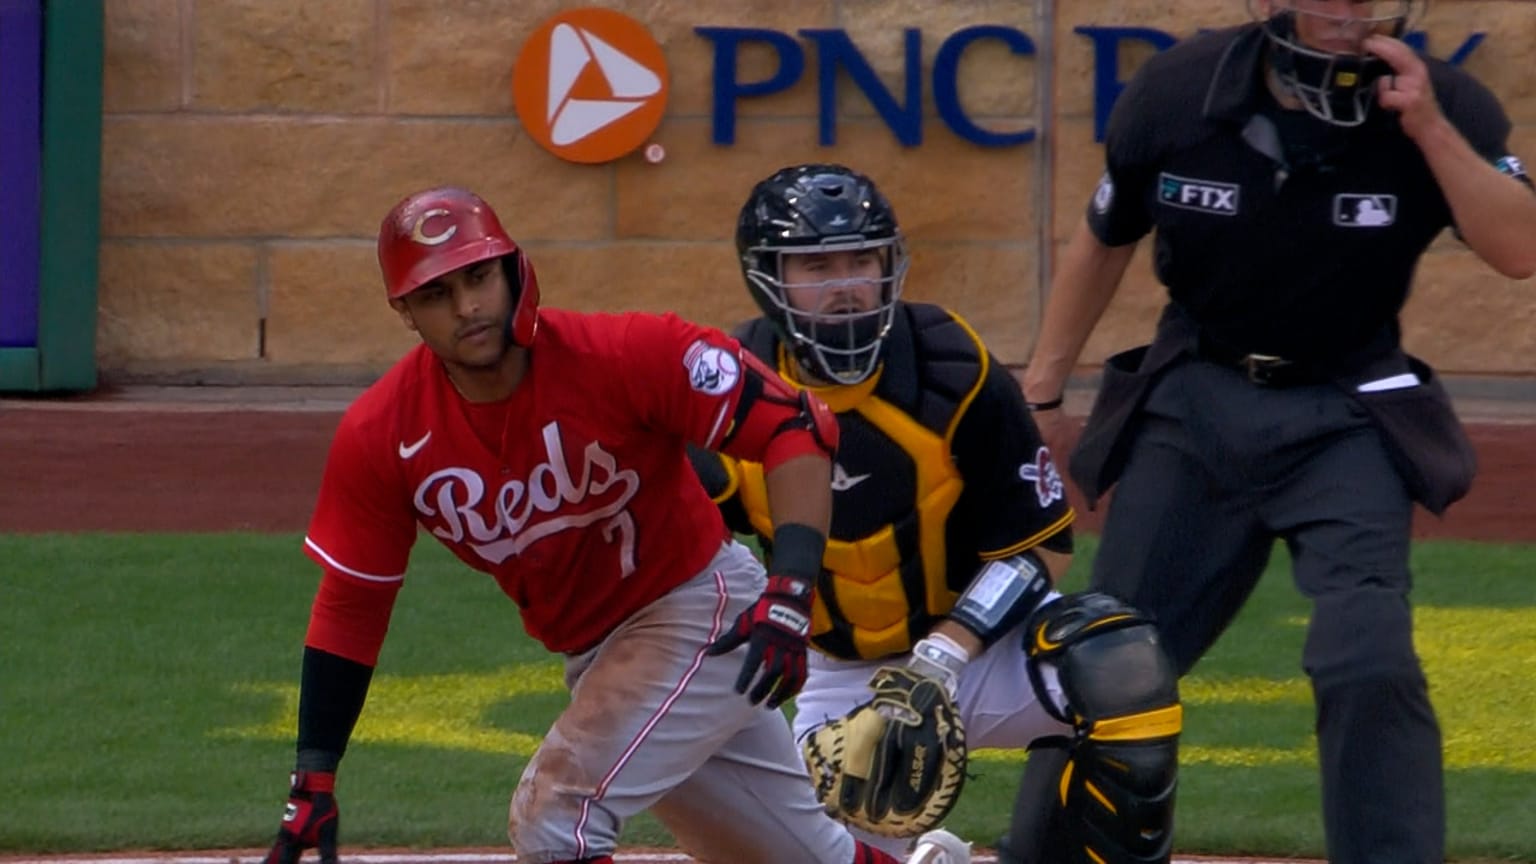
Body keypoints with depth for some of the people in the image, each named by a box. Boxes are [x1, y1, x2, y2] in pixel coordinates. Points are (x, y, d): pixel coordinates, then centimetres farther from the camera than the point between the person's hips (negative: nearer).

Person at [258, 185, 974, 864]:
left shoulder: (625, 355, -24)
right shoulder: (381, 436, -12)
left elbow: (797, 427, -21)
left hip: (702, 609, -5)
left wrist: (790, 591, -34)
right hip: (592, 656, 5)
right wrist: (312, 781, -7)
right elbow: (351, 603, -3)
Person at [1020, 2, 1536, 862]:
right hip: (1192, 405, 2)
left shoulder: (1443, 106, -15)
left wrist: (1428, 129, -34)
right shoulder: (1177, 94, -11)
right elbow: (1105, 241, 6)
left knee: (1370, 662, -22)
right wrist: (1042, 389, 12)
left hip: (1346, 420, -2)